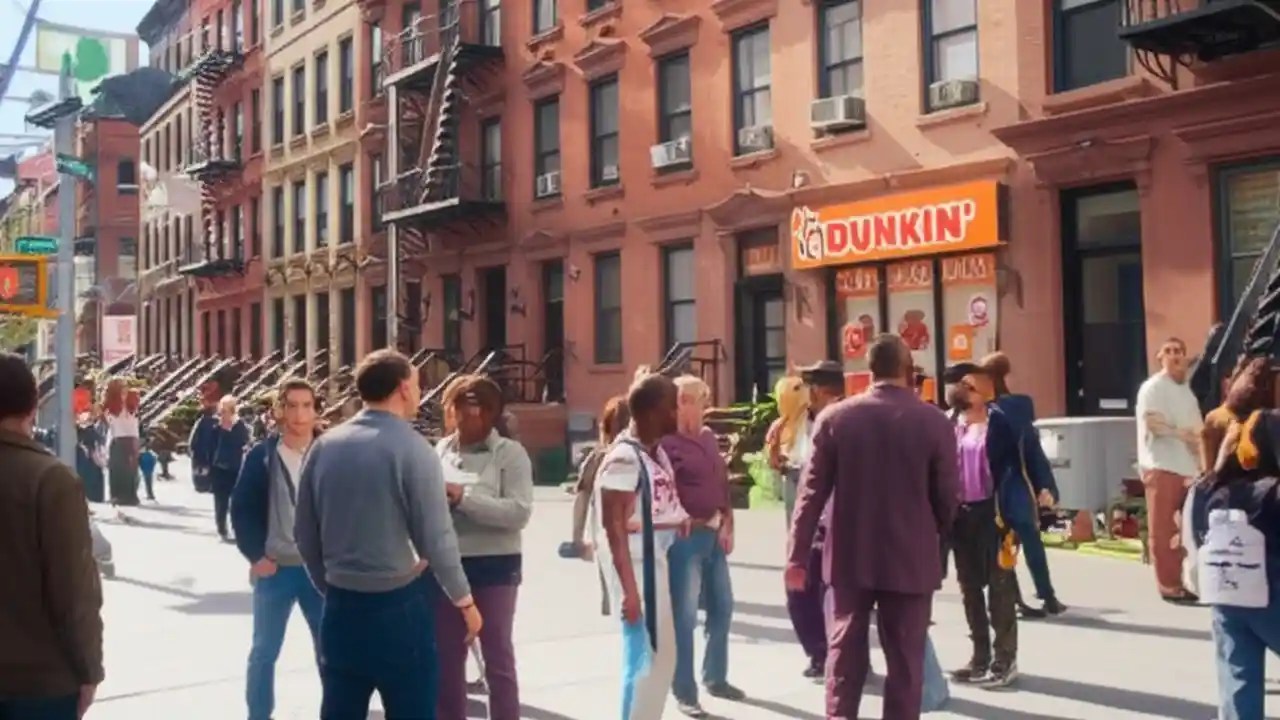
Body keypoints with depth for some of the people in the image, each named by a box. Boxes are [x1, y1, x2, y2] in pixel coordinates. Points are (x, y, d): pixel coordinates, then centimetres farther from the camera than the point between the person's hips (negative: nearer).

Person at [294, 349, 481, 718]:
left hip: (340, 606, 6)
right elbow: (436, 538, -14)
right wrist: (464, 601, -2)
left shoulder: (324, 446, 3)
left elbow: (304, 532, 8)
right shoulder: (411, 448, -13)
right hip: (398, 606, -5)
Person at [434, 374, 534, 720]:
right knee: (446, 657, 14)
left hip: (493, 566, -4)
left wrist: (464, 498, -22)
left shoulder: (510, 453, -6)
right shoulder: (441, 450, 7)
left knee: (498, 657, 7)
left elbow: (519, 512, -18)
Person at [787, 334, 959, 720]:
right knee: (905, 662, 6)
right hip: (911, 560, -1)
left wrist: (798, 555, 2)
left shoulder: (834, 417, -5)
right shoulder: (935, 422, -7)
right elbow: (947, 497, -2)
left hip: (849, 558, 2)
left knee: (845, 655, 12)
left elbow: (812, 491, -4)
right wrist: (937, 544, 17)